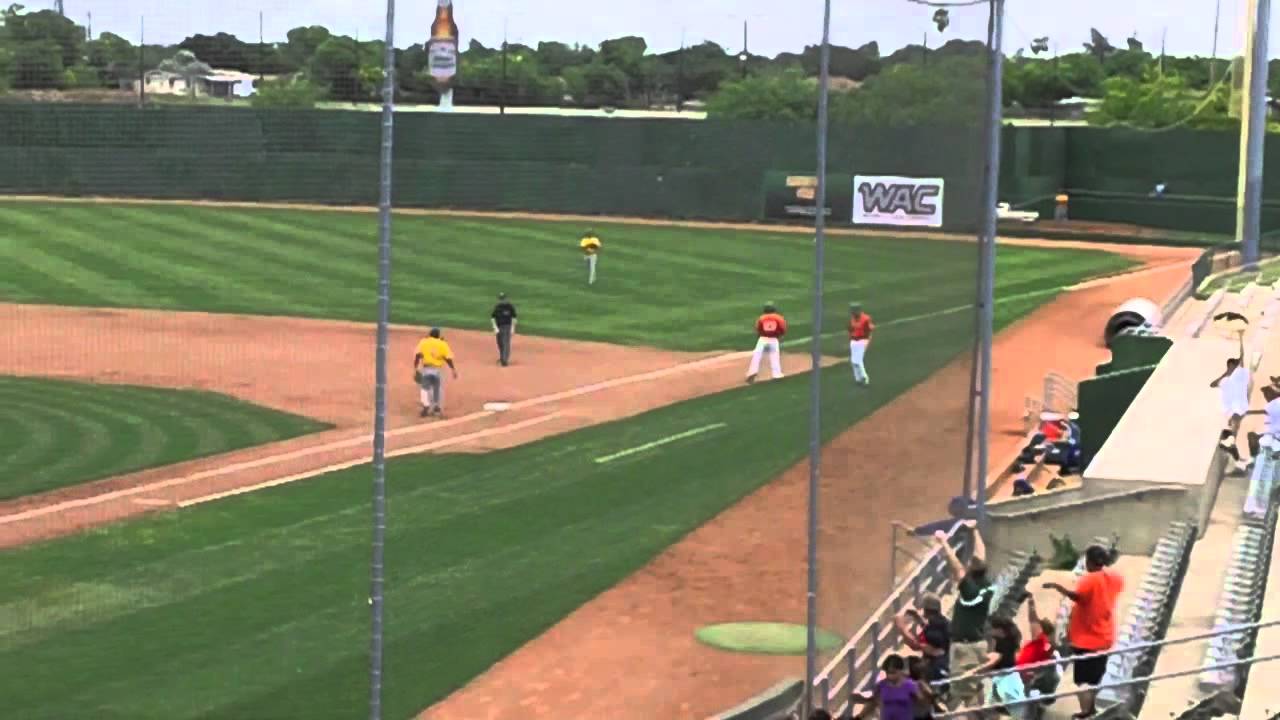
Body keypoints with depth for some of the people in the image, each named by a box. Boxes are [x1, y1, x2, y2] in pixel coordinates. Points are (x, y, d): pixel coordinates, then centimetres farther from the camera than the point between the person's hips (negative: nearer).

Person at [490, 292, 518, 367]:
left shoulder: (510, 307, -5)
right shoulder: (497, 307, -1)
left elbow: (513, 318, 0)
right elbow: (492, 318, 0)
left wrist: (512, 329, -6)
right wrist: (495, 328, -10)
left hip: (507, 327, -3)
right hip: (498, 327, 3)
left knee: (506, 343, -12)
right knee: (500, 343, 10)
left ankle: (505, 360, -17)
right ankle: (502, 357, 30)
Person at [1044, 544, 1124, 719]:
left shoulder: (1089, 580, -23)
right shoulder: (1115, 578, 0)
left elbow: (1077, 596, -42)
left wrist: (1056, 586, -45)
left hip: (1086, 639, -8)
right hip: (1104, 637, 8)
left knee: (1083, 679, -1)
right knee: (1095, 676, 22)